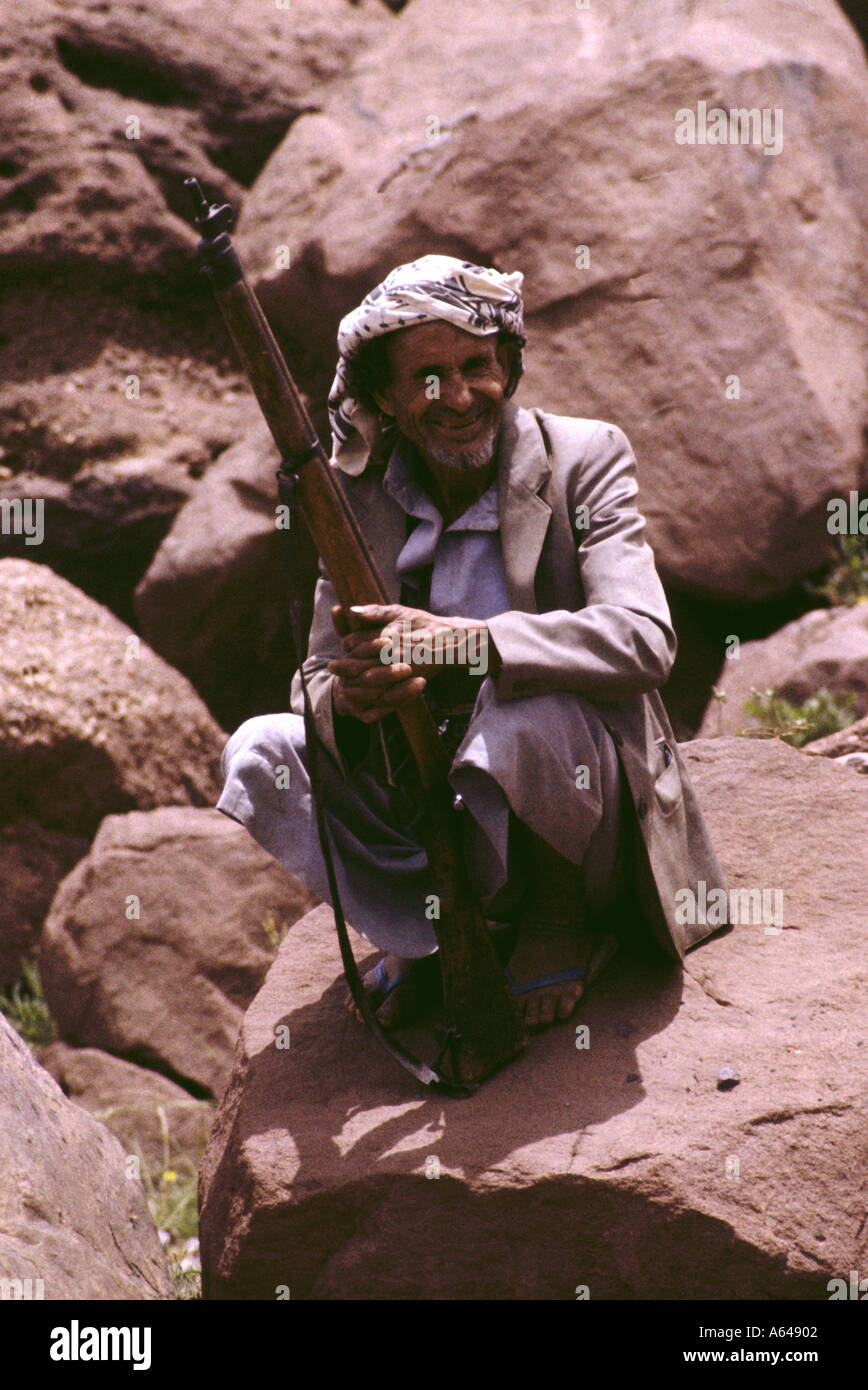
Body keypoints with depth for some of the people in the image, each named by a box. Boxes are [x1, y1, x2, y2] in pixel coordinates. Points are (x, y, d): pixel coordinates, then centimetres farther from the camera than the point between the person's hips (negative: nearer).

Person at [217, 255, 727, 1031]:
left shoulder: (585, 460, -10)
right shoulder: (359, 494, 1)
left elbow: (643, 641, -26)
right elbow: (323, 674, -1)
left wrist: (460, 644, -36)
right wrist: (349, 699, -28)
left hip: (582, 815, -4)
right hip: (424, 806, 4)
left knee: (525, 708, -35)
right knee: (260, 753, -15)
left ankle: (556, 918, -8)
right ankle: (434, 931, -3)